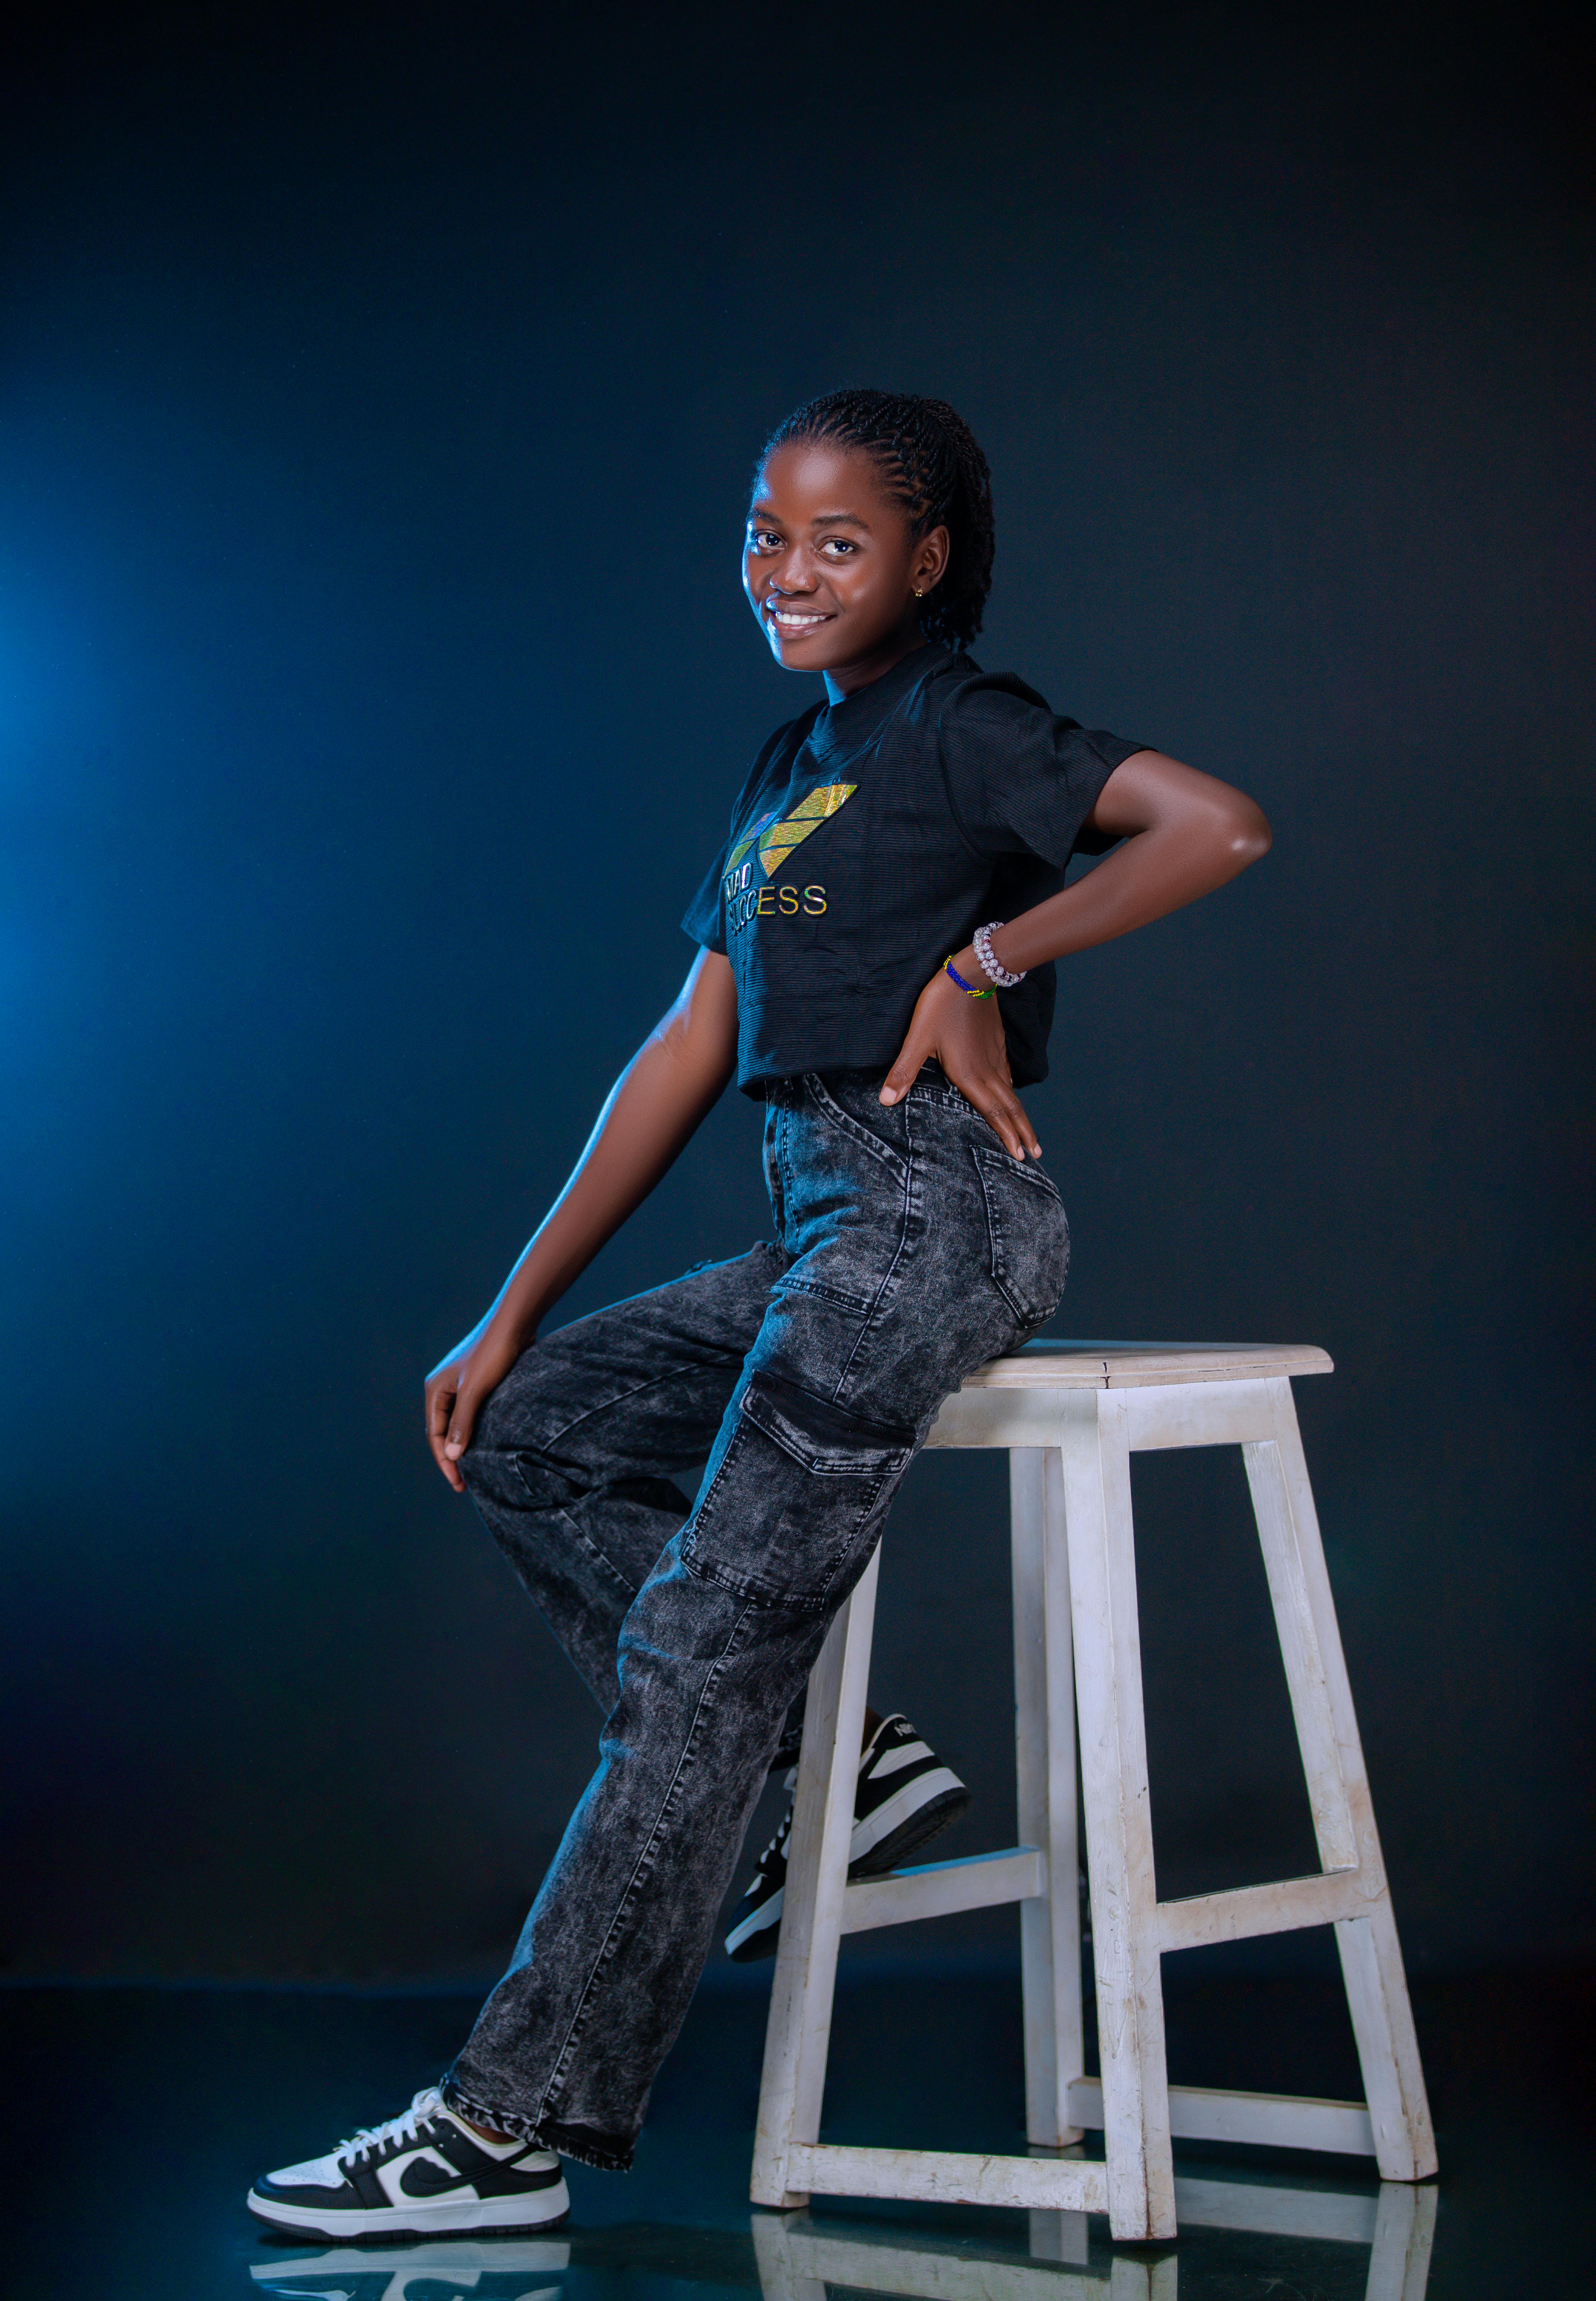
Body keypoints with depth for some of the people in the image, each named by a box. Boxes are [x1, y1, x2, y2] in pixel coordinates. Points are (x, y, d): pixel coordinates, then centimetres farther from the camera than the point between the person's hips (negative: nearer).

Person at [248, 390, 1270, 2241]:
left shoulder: (959, 730, -5)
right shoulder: (789, 768, 20)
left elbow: (1218, 826, -20)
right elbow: (689, 1055, 19)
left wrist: (987, 956, -14)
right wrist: (514, 1314, 16)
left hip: (934, 1210, -9)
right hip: (814, 1229, 9)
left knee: (699, 1640, -12)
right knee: (527, 1436, 12)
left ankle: (515, 2122, -9)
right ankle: (839, 1757, 8)